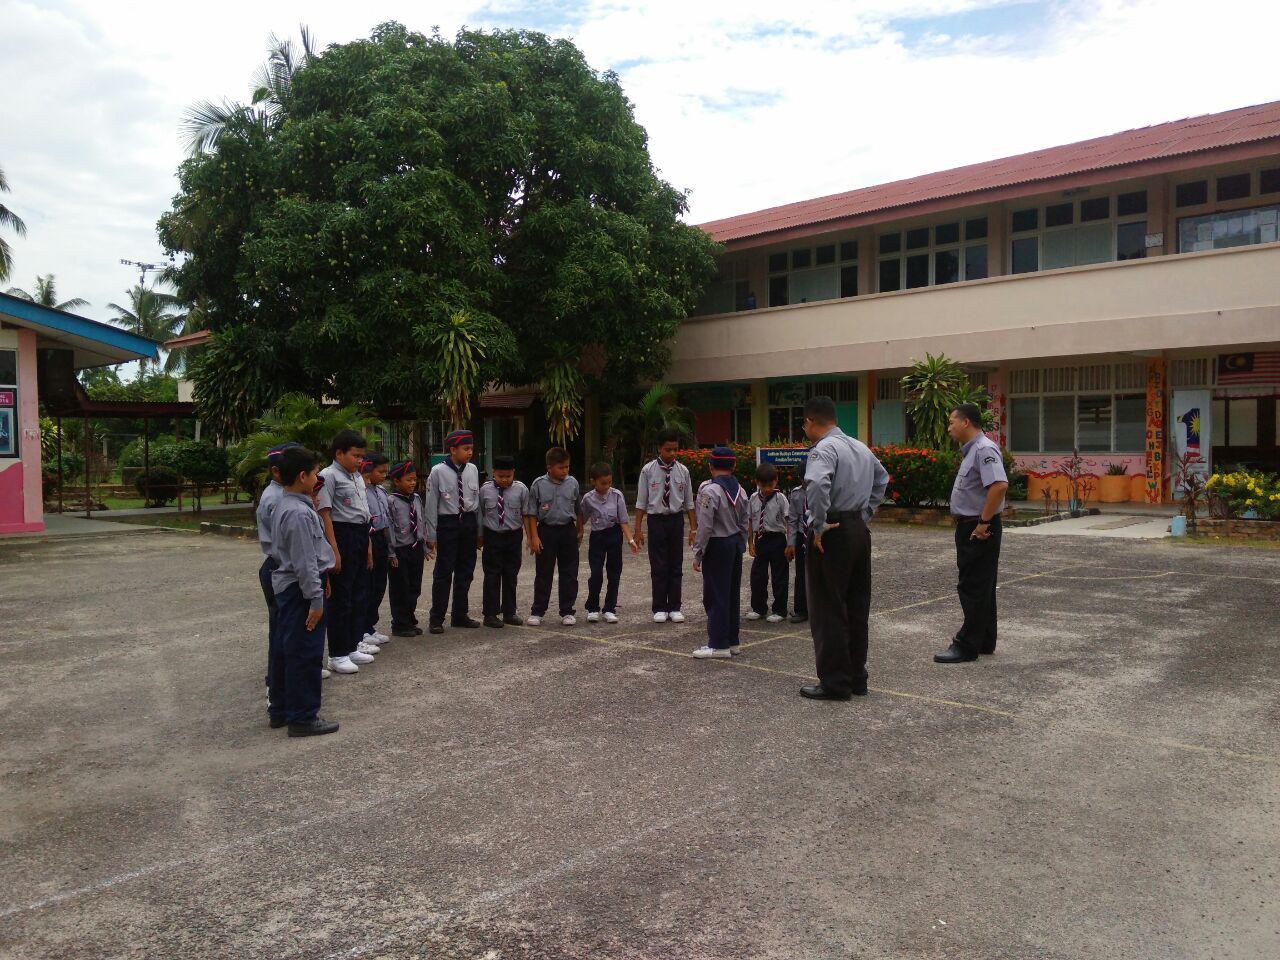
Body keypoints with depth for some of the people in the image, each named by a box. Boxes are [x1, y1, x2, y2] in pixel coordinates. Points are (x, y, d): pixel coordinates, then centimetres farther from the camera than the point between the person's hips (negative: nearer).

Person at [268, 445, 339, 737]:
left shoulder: (282, 507, 11)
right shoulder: (299, 513, -21)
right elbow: (305, 562, -22)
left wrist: (321, 579, 23)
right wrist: (316, 599, -18)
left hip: (287, 587, 10)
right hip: (300, 590, -10)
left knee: (287, 650, 18)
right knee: (305, 653, -1)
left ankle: (281, 710, 30)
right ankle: (302, 717, 9)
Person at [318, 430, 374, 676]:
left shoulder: (357, 477, 15)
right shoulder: (329, 476, -10)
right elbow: (325, 514, -16)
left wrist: (368, 545, 18)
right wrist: (334, 550, -20)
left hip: (360, 537, 9)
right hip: (342, 535, -9)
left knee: (358, 594, 14)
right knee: (341, 597, -2)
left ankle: (352, 647, 25)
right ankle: (337, 655, 6)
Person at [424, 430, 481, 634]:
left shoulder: (473, 470, 4)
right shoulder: (438, 472, -9)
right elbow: (431, 504, -6)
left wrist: (479, 529, 11)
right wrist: (431, 534, -6)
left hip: (469, 522, 5)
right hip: (447, 523, -5)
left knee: (466, 571, 12)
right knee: (444, 572, -1)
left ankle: (460, 615, 26)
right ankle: (436, 618, 10)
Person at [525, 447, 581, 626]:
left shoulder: (572, 483, 2)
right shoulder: (539, 485, -6)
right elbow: (531, 513, -3)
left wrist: (579, 531, 16)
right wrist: (534, 537, -7)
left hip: (568, 530, 2)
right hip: (546, 531, -2)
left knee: (569, 573, 5)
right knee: (543, 573, 5)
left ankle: (567, 611, 15)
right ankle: (537, 612, 14)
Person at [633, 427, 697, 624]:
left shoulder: (682, 471, 1)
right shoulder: (648, 470, -5)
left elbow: (689, 502, 6)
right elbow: (641, 502, -2)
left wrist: (693, 528, 4)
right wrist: (638, 530, -4)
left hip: (676, 520, 2)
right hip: (656, 520, -2)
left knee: (676, 566, 8)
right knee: (658, 567, 3)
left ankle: (674, 608, 18)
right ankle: (660, 609, 14)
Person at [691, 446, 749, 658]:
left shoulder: (709, 490, -16)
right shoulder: (739, 490, 6)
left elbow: (705, 527, -18)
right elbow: (744, 523, 12)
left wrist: (697, 555, -11)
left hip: (717, 546, -8)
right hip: (736, 544, 8)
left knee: (715, 596, -1)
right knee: (733, 593, 14)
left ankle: (718, 645, 4)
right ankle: (733, 641, 21)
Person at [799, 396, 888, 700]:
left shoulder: (823, 449, -14)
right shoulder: (861, 447, 14)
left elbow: (817, 484, -33)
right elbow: (882, 479, 29)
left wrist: (819, 527, -23)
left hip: (833, 535, -9)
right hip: (860, 530, 9)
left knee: (828, 610, -1)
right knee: (857, 607, 14)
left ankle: (834, 683, 4)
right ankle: (857, 678, 22)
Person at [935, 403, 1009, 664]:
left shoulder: (984, 449, -18)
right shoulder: (971, 450, 15)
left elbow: (999, 485, -30)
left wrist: (984, 523, -25)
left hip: (979, 529, -11)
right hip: (970, 527, 11)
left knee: (974, 588, -5)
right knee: (980, 587, 16)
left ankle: (967, 646, 1)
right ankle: (985, 641, 24)